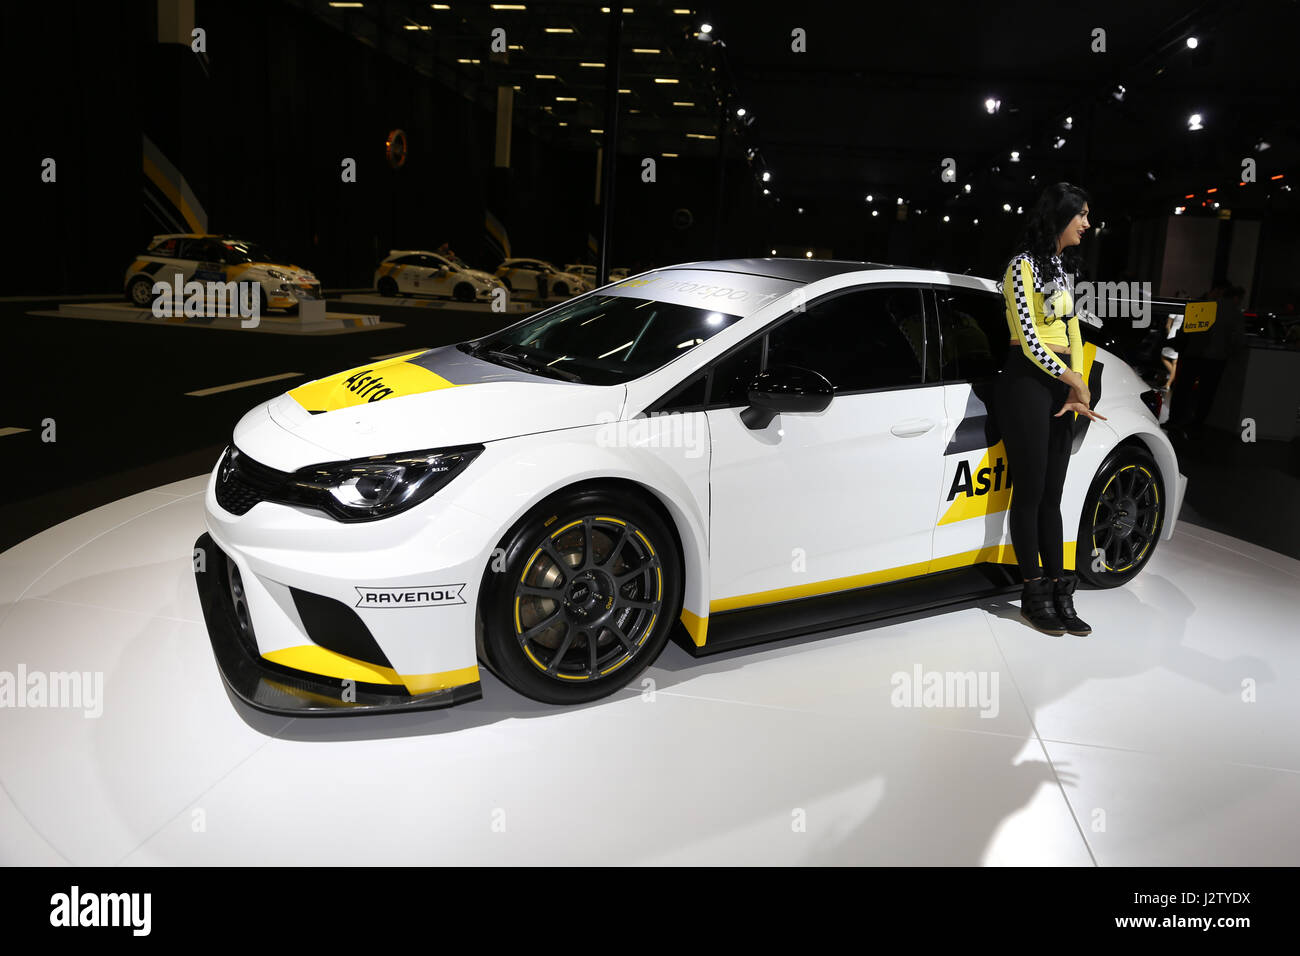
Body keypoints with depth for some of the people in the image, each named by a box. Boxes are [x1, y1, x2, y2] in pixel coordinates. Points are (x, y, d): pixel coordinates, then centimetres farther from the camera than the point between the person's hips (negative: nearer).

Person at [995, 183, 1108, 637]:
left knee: (1052, 494, 7)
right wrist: (1076, 381, -7)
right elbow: (1029, 340, -15)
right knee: (1031, 491, -3)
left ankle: (1060, 595, 10)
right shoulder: (1023, 266, -8)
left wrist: (1077, 387, 1)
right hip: (1027, 382, -8)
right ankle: (1034, 595, 7)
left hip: (1060, 384, 8)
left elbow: (1073, 331, 15)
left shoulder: (1059, 268, 17)